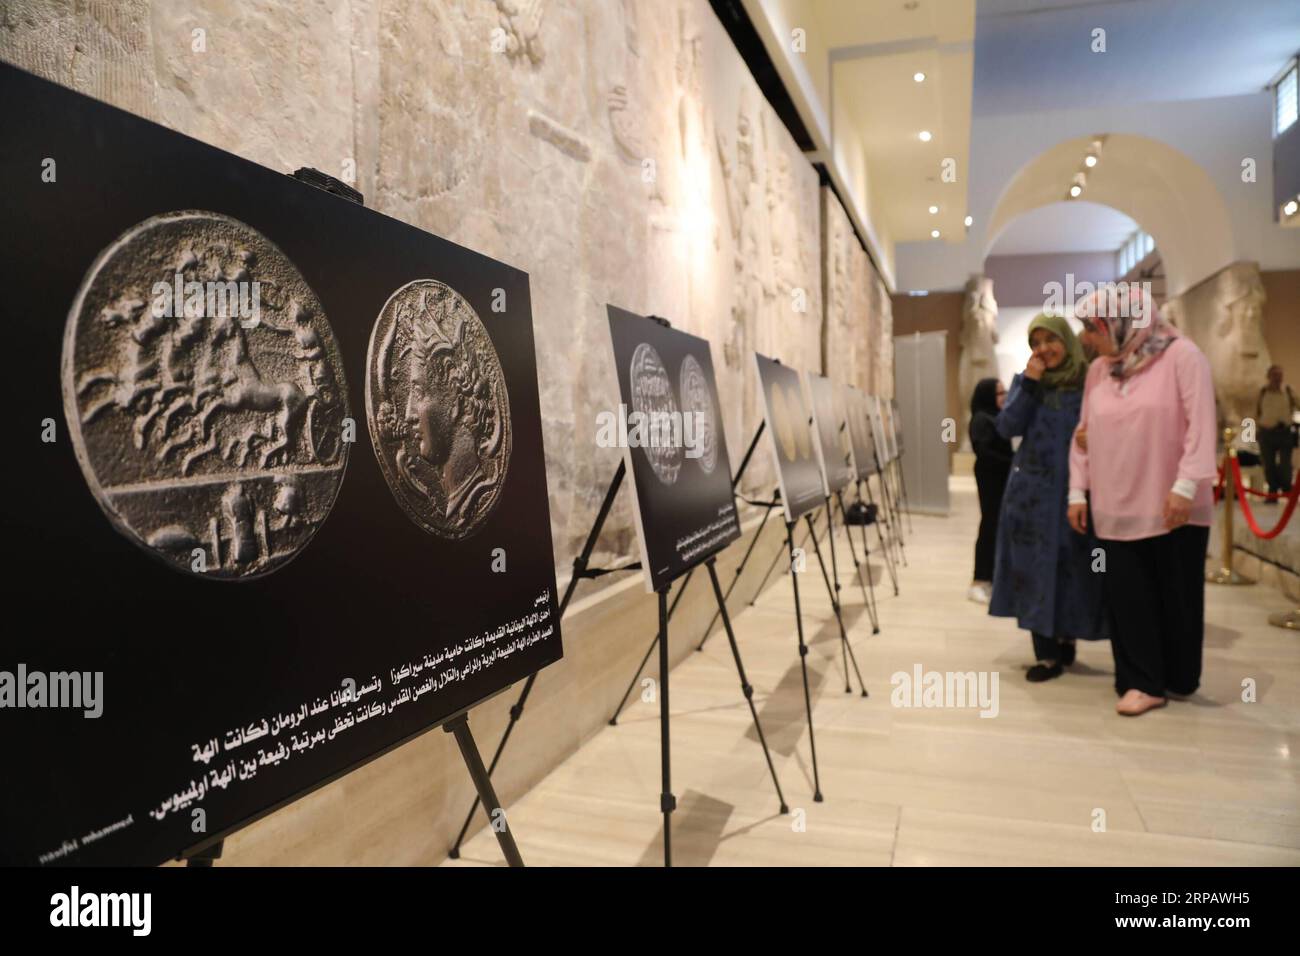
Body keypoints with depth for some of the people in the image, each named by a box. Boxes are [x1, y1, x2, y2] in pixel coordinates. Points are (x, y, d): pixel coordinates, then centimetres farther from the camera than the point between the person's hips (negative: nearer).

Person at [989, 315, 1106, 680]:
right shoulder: (1026, 381, 7)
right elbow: (1006, 427, -7)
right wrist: (1029, 381, -11)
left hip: (1075, 491, -1)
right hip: (1032, 492, 2)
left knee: (1071, 568, 5)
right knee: (1036, 571, 3)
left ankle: (1065, 640, 25)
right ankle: (1046, 652, 11)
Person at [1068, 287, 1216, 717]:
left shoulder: (1181, 355, -6)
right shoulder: (1098, 371, 9)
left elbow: (1200, 424, -12)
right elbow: (1084, 435, 11)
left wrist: (1186, 484, -19)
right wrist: (1078, 490, 7)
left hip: (1173, 507, -4)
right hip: (1115, 508, 4)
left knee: (1176, 596, 8)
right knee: (1126, 596, 2)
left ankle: (1179, 679, 24)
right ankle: (1142, 682, 10)